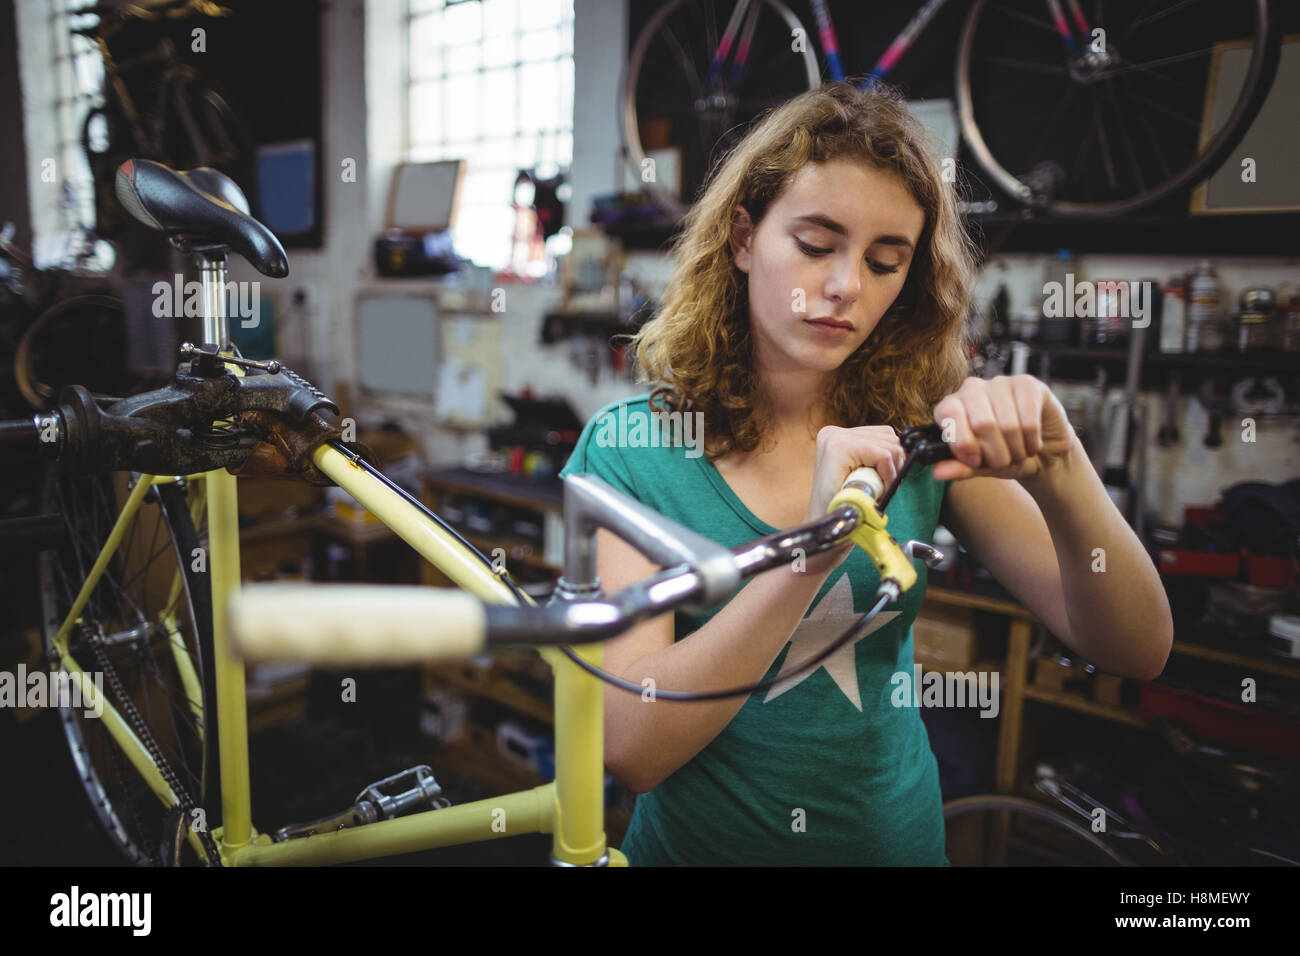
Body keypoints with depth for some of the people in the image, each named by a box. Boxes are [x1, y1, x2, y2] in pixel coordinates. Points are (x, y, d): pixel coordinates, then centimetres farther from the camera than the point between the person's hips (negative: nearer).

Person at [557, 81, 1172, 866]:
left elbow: (1138, 652, -8)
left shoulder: (916, 439, -5)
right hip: (699, 839, -1)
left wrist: (1058, 470, -24)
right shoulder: (629, 446, -11)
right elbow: (631, 748, -19)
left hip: (895, 834, 2)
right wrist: (809, 555, -30)